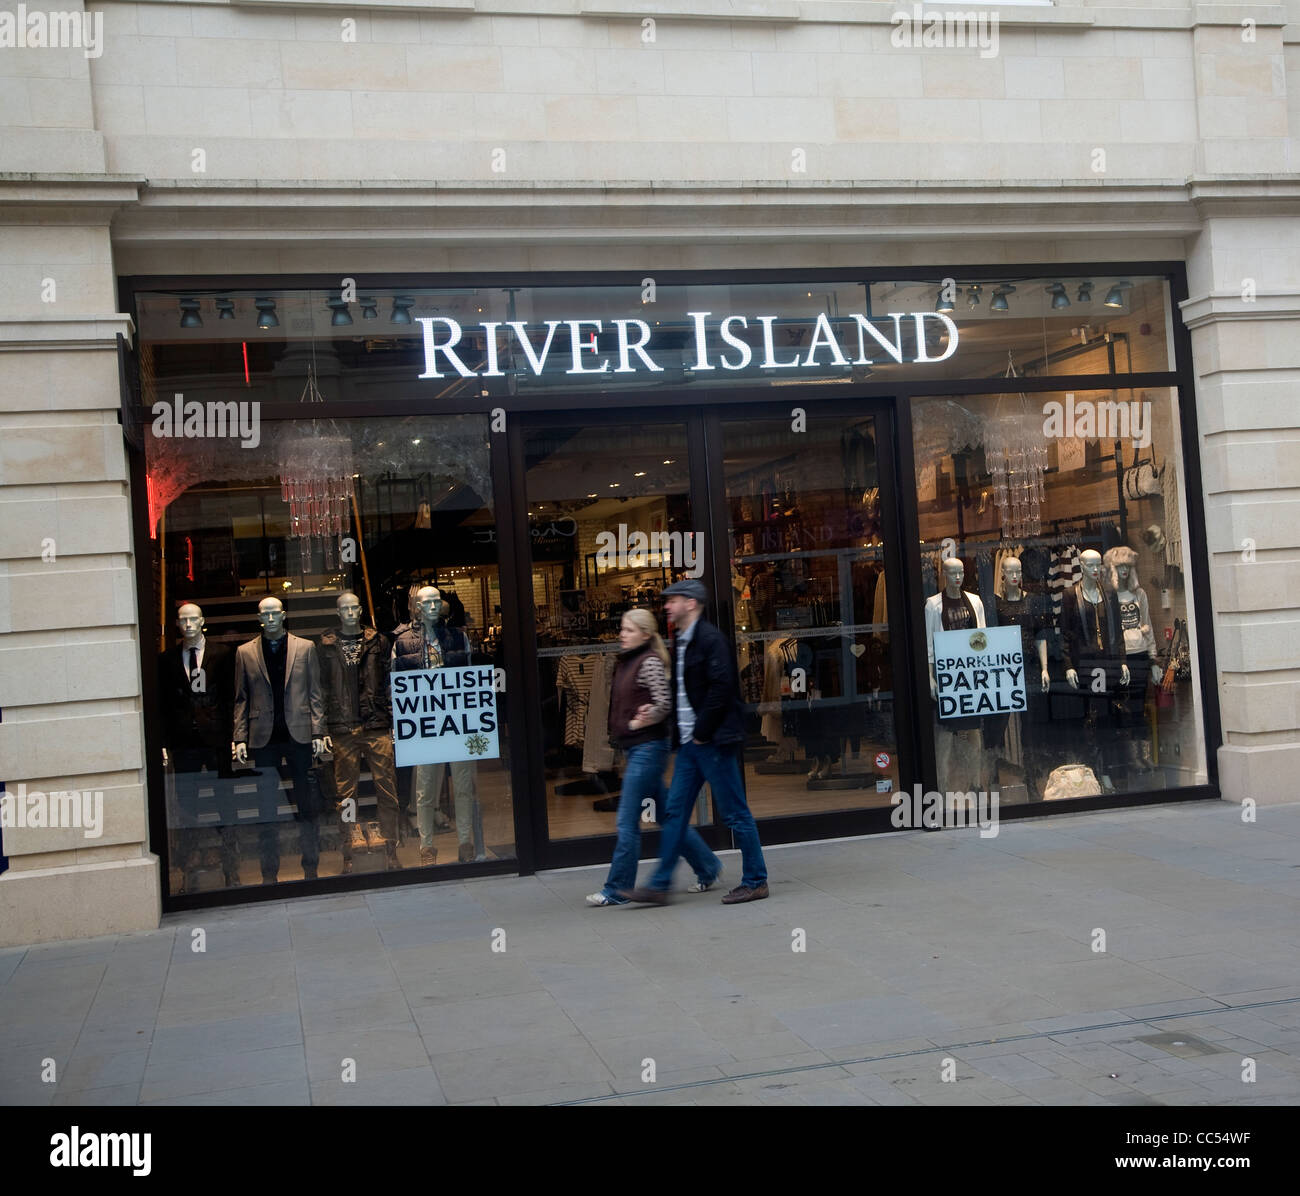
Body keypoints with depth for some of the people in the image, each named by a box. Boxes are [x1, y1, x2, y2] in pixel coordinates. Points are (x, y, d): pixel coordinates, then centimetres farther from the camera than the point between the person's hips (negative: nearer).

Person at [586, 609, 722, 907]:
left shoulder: (650, 662, -13)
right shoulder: (626, 662, 14)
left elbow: (664, 703, -22)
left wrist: (637, 724, -12)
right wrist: (623, 728, 7)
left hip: (648, 747, -10)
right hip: (636, 749, 10)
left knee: (627, 822, -5)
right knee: (666, 816, 15)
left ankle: (617, 890, 2)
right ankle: (707, 867, 25)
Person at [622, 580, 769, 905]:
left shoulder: (710, 638, -12)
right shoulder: (682, 642, 16)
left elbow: (721, 687, -20)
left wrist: (701, 732, -16)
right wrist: (680, 733, 11)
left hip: (713, 742, -9)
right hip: (690, 742, 9)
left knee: (735, 813, -1)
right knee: (675, 812, 8)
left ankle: (755, 881, 10)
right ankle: (659, 885, 12)